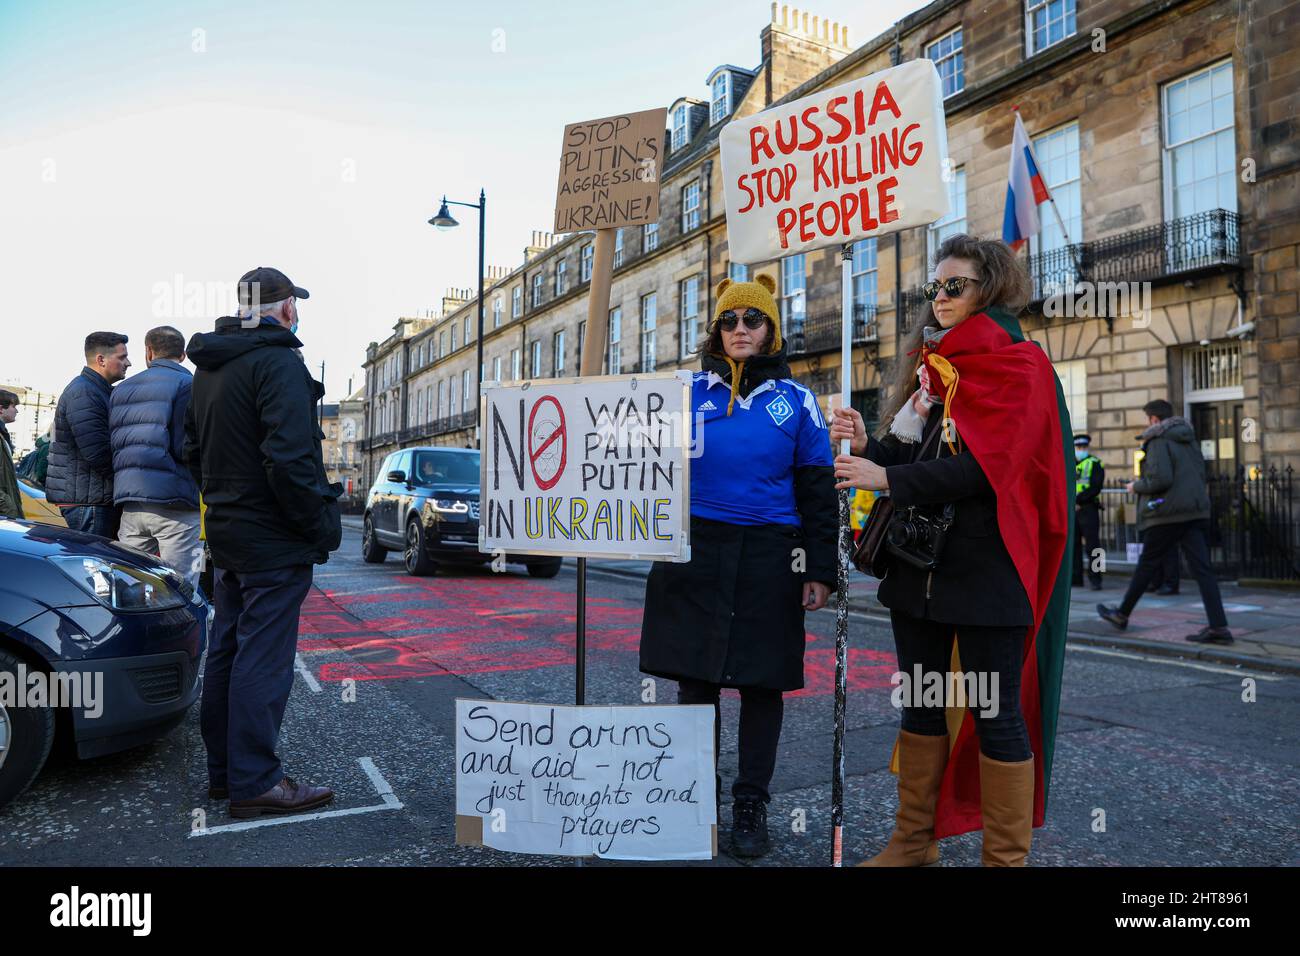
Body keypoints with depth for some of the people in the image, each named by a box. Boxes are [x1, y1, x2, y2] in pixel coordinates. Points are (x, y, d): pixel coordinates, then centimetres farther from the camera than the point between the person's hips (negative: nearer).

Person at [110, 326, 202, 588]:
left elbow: (110, 446, 18)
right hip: (172, 500, -6)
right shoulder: (186, 383, -4)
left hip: (128, 501, 6)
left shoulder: (122, 389, 17)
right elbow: (186, 447, -13)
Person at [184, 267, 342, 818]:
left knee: (227, 650, 15)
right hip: (274, 540, -10)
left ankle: (223, 771, 26)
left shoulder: (209, 368, 15)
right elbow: (289, 458, -24)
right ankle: (254, 783, 4)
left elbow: (193, 450, 21)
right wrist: (321, 525, -16)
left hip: (226, 530, 10)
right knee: (263, 659, -4)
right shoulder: (277, 361, -16)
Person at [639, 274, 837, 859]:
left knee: (761, 682, 6)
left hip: (768, 556, 0)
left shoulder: (794, 400, 5)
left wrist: (820, 571, -1)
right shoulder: (690, 391, 7)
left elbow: (817, 491, 4)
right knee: (694, 675, 7)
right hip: (695, 551, 1)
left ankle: (751, 804, 22)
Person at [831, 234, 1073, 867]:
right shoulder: (933, 367, 16)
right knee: (921, 703, 13)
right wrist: (866, 445, -5)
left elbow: (986, 467, -17)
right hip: (917, 561, 7)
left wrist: (887, 478, -21)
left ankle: (1005, 856, 16)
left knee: (994, 712, 2)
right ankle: (915, 841, 26)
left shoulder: (1020, 367, -5)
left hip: (985, 569, -7)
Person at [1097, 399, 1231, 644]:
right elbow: (1200, 474, 19)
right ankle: (1218, 626, -5)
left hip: (1169, 513, -7)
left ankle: (1122, 614, 19)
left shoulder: (1158, 442, -10)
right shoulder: (1190, 439, 16)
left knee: (1147, 565, 5)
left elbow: (1160, 479, -20)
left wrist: (1136, 486, -3)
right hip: (1197, 511, 7)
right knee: (1202, 568, 2)